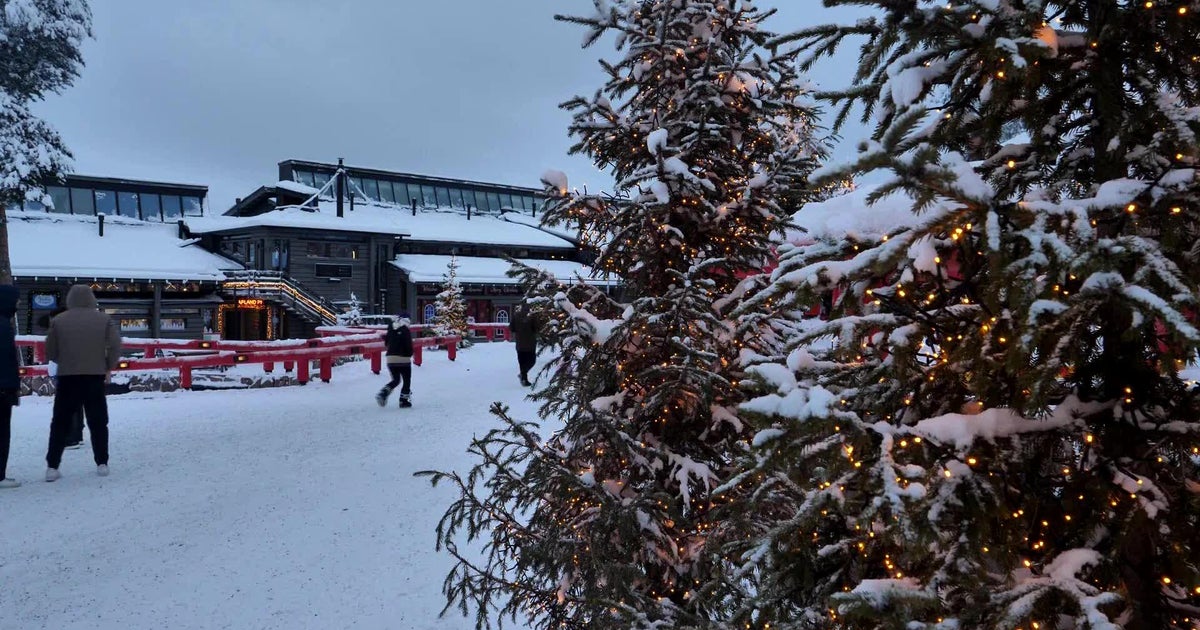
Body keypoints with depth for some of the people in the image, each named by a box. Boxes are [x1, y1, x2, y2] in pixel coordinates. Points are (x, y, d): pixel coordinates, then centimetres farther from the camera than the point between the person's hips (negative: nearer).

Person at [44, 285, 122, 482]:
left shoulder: (58, 320, 1)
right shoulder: (104, 319, 0)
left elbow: (50, 352, 2)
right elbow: (115, 346, -7)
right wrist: (109, 367, 6)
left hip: (67, 377, 0)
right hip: (95, 377, 0)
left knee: (60, 423, 9)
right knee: (98, 422, 9)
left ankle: (52, 467, 6)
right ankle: (102, 464, 9)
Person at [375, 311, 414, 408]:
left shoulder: (391, 329, 7)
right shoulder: (406, 331, -10)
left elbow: (387, 343, 13)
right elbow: (409, 346, -13)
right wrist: (410, 354, 6)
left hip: (390, 358, 6)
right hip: (403, 359, -6)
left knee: (396, 380, 19)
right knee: (407, 381, 10)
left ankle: (383, 393, 0)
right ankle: (404, 400, 8)